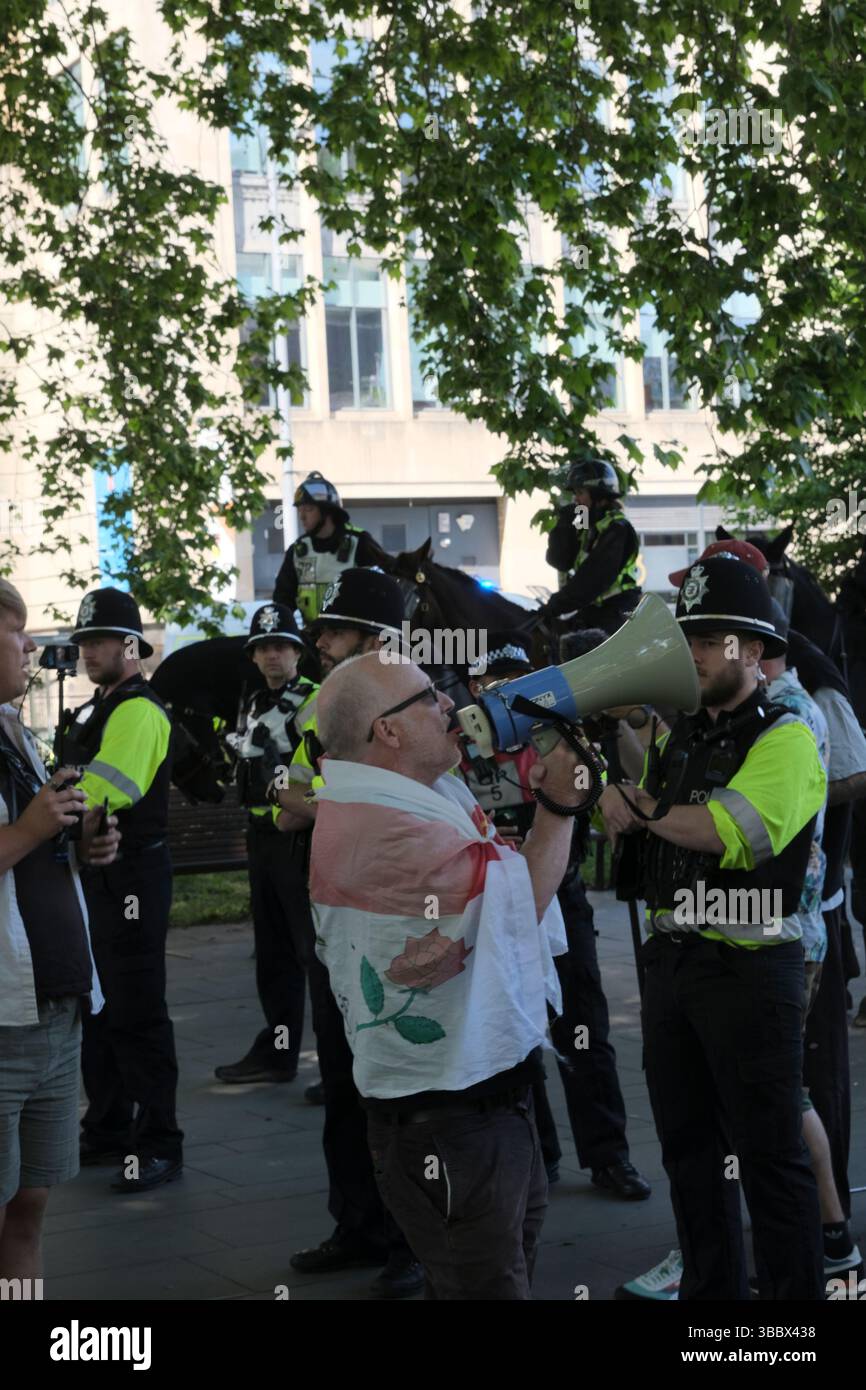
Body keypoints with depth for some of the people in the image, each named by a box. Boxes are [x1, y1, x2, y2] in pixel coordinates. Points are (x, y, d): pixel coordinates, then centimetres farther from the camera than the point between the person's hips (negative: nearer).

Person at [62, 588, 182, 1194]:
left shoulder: (140, 711, -15)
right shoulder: (97, 710, 16)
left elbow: (102, 792, -27)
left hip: (133, 876, -10)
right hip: (97, 873, 10)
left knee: (138, 1014, -6)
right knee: (98, 1008, 16)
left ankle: (160, 1146, 0)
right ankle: (107, 1130, 26)